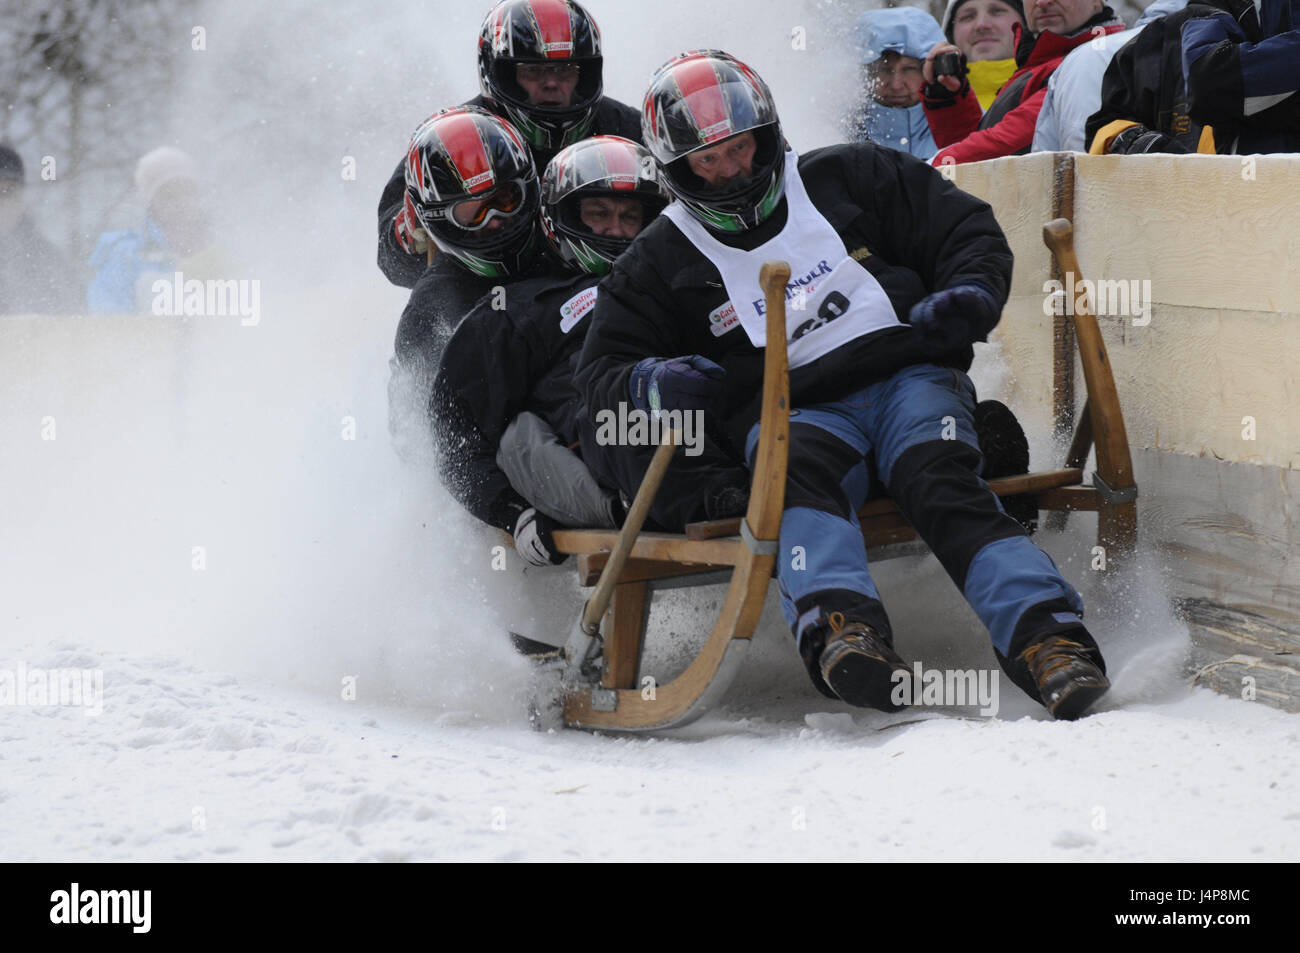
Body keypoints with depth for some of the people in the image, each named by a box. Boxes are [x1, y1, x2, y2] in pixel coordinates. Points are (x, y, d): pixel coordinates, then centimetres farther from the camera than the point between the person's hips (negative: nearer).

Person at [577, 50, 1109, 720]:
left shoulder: (847, 178, 14)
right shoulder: (662, 262, 15)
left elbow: (968, 232, 16)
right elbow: (602, 369, 15)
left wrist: (967, 296, -6)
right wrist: (652, 382, -10)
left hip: (908, 376, 0)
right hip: (795, 408, 0)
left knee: (940, 481, -31)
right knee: (802, 464, -36)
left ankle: (1044, 635, -48)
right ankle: (840, 625, -60)